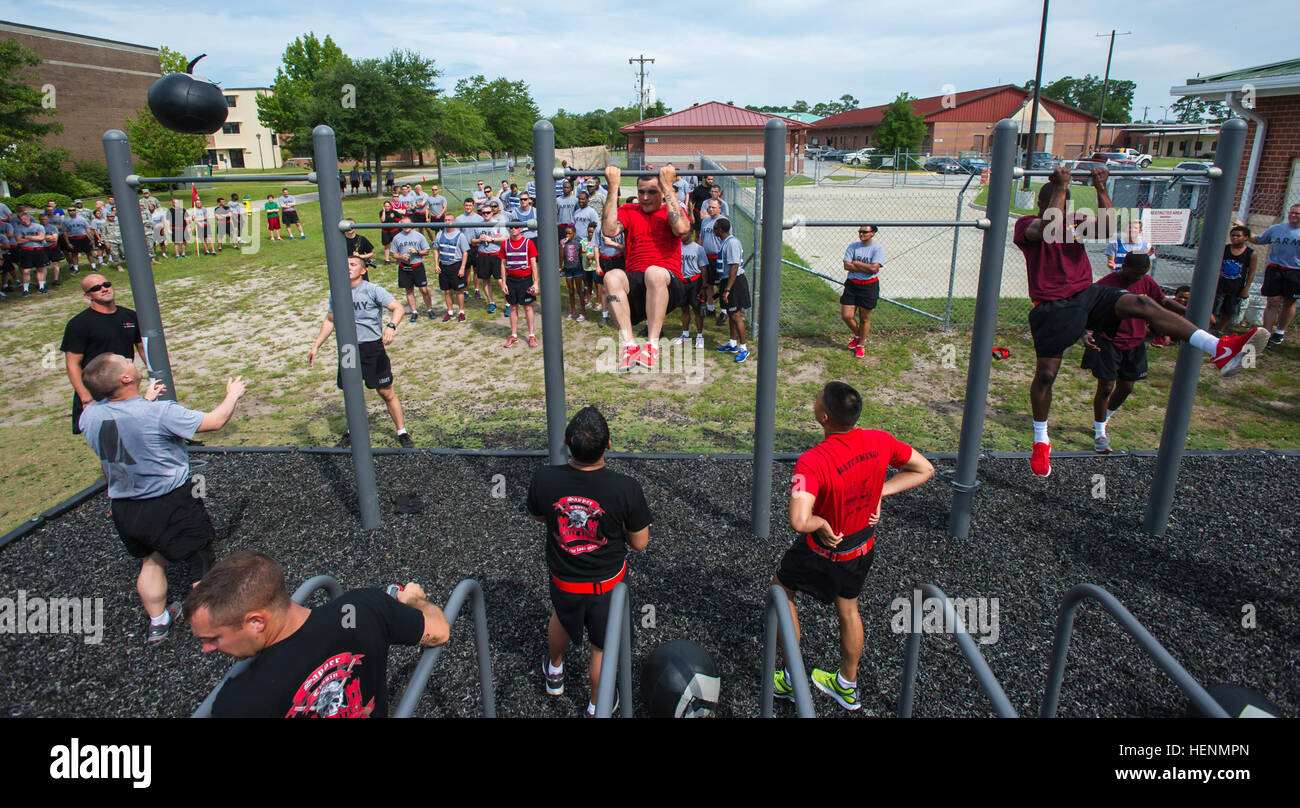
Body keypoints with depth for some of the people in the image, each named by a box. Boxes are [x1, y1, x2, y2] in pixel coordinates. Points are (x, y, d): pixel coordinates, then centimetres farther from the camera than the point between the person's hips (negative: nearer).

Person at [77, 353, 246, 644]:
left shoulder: (89, 416, -9)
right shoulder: (160, 412, -27)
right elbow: (216, 421, -15)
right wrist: (233, 394, 3)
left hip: (123, 508, 6)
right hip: (171, 506, -6)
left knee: (152, 560, 28)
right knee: (201, 567, 11)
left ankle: (157, 621, 43)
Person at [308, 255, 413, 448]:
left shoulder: (372, 290, -7)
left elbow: (398, 308, -15)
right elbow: (329, 321, 21)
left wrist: (391, 327, -34)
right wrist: (316, 346, 18)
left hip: (372, 348, -5)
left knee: (386, 393, -1)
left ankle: (402, 433, 9)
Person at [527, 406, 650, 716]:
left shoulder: (543, 479, -24)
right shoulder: (626, 488, -30)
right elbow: (640, 543, -16)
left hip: (563, 578, 2)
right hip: (608, 581, -2)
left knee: (561, 616, 35)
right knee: (603, 645, 23)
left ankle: (554, 673, 61)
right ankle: (597, 706, 47)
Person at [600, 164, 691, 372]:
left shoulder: (673, 210, 13)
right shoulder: (628, 211, 18)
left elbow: (681, 228, -12)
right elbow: (609, 230, -4)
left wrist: (668, 186, -7)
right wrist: (613, 187, -3)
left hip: (668, 285, -2)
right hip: (635, 283, 2)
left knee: (654, 273, -37)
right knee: (612, 276, -31)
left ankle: (652, 345, -36)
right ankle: (629, 345, -36)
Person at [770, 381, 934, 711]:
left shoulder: (813, 461, -37)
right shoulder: (879, 441, -18)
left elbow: (798, 521, -47)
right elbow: (924, 470, -1)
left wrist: (821, 523, -26)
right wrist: (879, 492, -5)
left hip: (825, 549, -5)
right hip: (864, 547, 6)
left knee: (781, 590, 22)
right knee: (848, 609, 27)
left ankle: (793, 679, 32)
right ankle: (847, 686, 48)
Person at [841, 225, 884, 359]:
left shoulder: (878, 249, -5)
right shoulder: (852, 247, 4)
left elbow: (874, 268, -18)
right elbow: (846, 266, -6)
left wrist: (856, 263, -9)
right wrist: (867, 268, -12)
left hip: (869, 287, -3)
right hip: (852, 285, 3)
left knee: (864, 318, 6)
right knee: (846, 316, 0)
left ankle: (861, 345, 25)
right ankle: (858, 336, 29)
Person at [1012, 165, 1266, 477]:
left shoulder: (1074, 221, 14)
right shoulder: (1025, 225, -1)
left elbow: (1106, 227, -6)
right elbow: (1048, 229, -25)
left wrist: (1100, 189, -13)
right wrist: (1059, 188, -22)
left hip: (1087, 295, 4)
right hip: (1053, 308, -4)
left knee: (1142, 303, -23)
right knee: (1045, 374, -4)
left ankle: (1220, 349, -36)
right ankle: (1041, 442, 15)